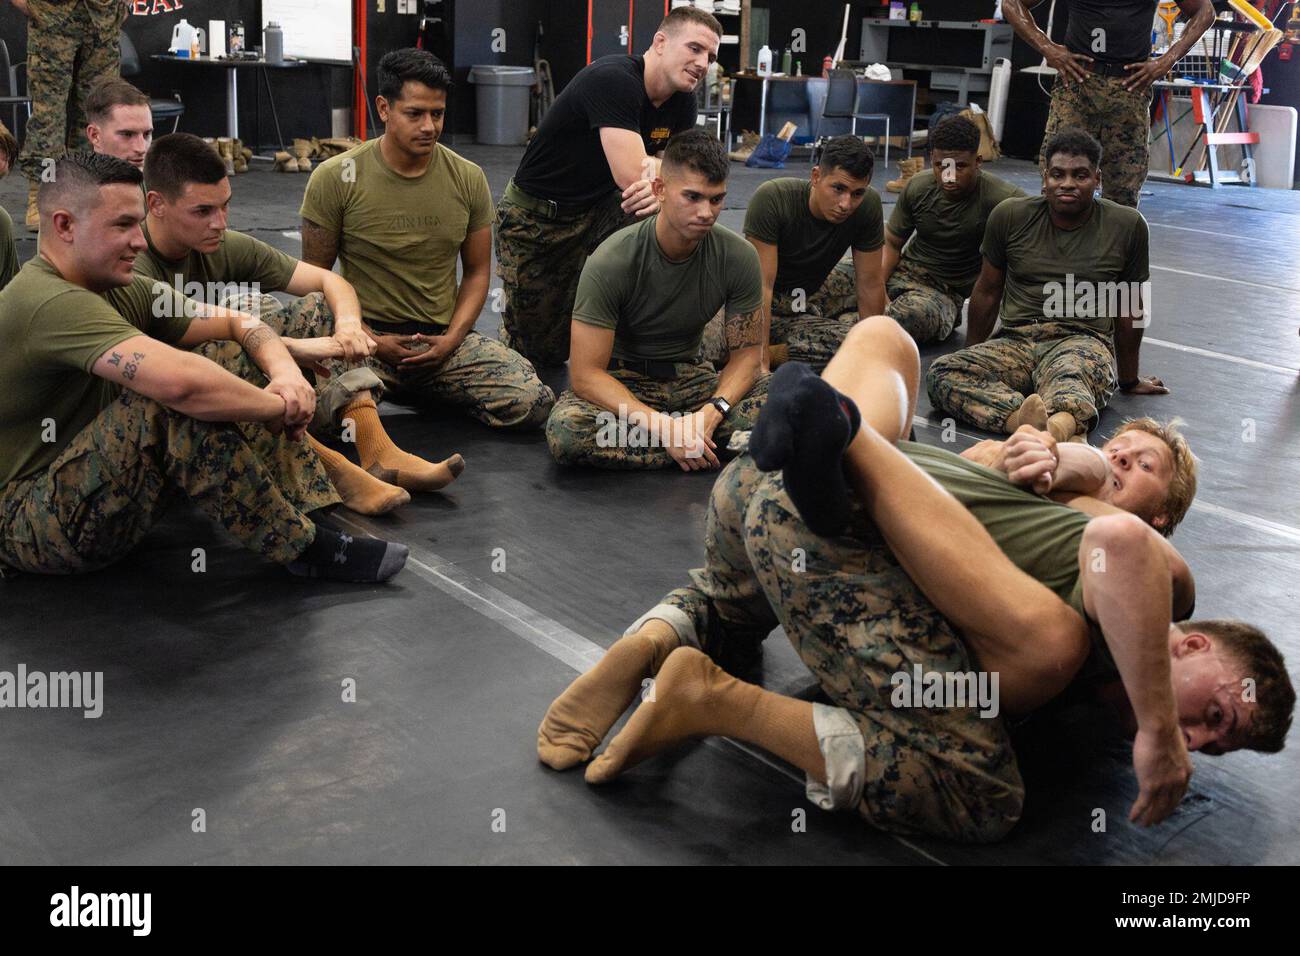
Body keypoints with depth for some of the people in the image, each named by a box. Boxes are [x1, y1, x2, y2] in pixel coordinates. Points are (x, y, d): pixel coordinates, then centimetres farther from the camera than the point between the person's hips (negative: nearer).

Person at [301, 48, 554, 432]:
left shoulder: (468, 179, 3)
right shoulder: (335, 178, -6)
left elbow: (477, 271, 11)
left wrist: (452, 338, -6)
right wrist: (372, 342, -12)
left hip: (444, 339, 4)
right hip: (367, 336, -3)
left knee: (533, 403, -19)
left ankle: (429, 390, 8)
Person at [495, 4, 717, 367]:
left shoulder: (681, 100, -3)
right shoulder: (613, 79, -28)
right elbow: (632, 176, -36)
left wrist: (660, 186, -32)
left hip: (597, 208, 6)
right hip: (533, 217, -6)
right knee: (542, 350, 2)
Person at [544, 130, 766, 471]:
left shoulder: (739, 257, -13)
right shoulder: (611, 263, -23)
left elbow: (746, 352, -5)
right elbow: (586, 373, -24)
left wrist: (711, 413, -27)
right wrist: (665, 427, -35)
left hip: (689, 376, 2)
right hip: (622, 381, -2)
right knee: (565, 429, -37)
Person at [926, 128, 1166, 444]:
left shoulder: (1127, 225, 4)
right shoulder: (1010, 216, 6)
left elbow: (1130, 309, 14)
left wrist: (1129, 380, 21)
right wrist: (973, 354, 24)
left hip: (1084, 342, -2)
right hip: (1015, 339, 2)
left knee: (1069, 379, -41)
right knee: (941, 372, -31)